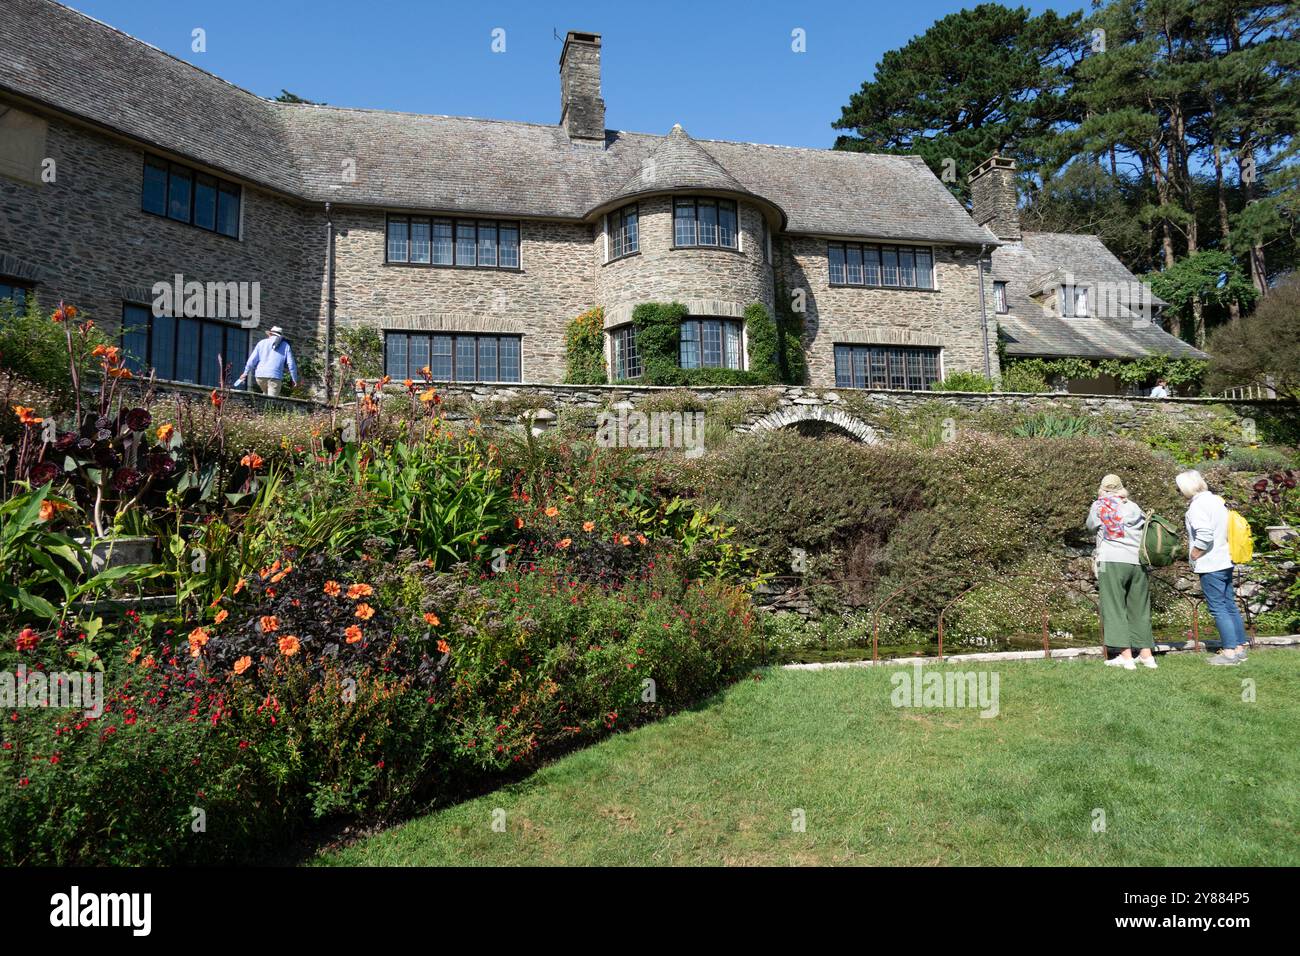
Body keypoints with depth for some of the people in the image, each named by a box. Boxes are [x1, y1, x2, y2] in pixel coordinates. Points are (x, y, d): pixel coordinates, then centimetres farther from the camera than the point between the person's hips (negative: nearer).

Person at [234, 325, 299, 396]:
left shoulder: (262, 343, 12)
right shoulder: (285, 346, 9)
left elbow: (252, 359, 8)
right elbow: (291, 364, 2)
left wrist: (246, 373, 16)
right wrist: (295, 380, 6)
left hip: (260, 375, 3)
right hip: (275, 376, -3)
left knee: (266, 394, 27)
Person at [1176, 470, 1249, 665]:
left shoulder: (1198, 505, -16)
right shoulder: (1217, 500, 13)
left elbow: (1204, 535, -26)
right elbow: (1223, 532, 18)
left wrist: (1194, 555, -12)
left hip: (1210, 566, -9)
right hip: (1226, 562, 9)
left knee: (1218, 608, -4)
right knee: (1230, 606, 13)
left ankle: (1230, 651, -3)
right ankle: (1240, 647, 19)